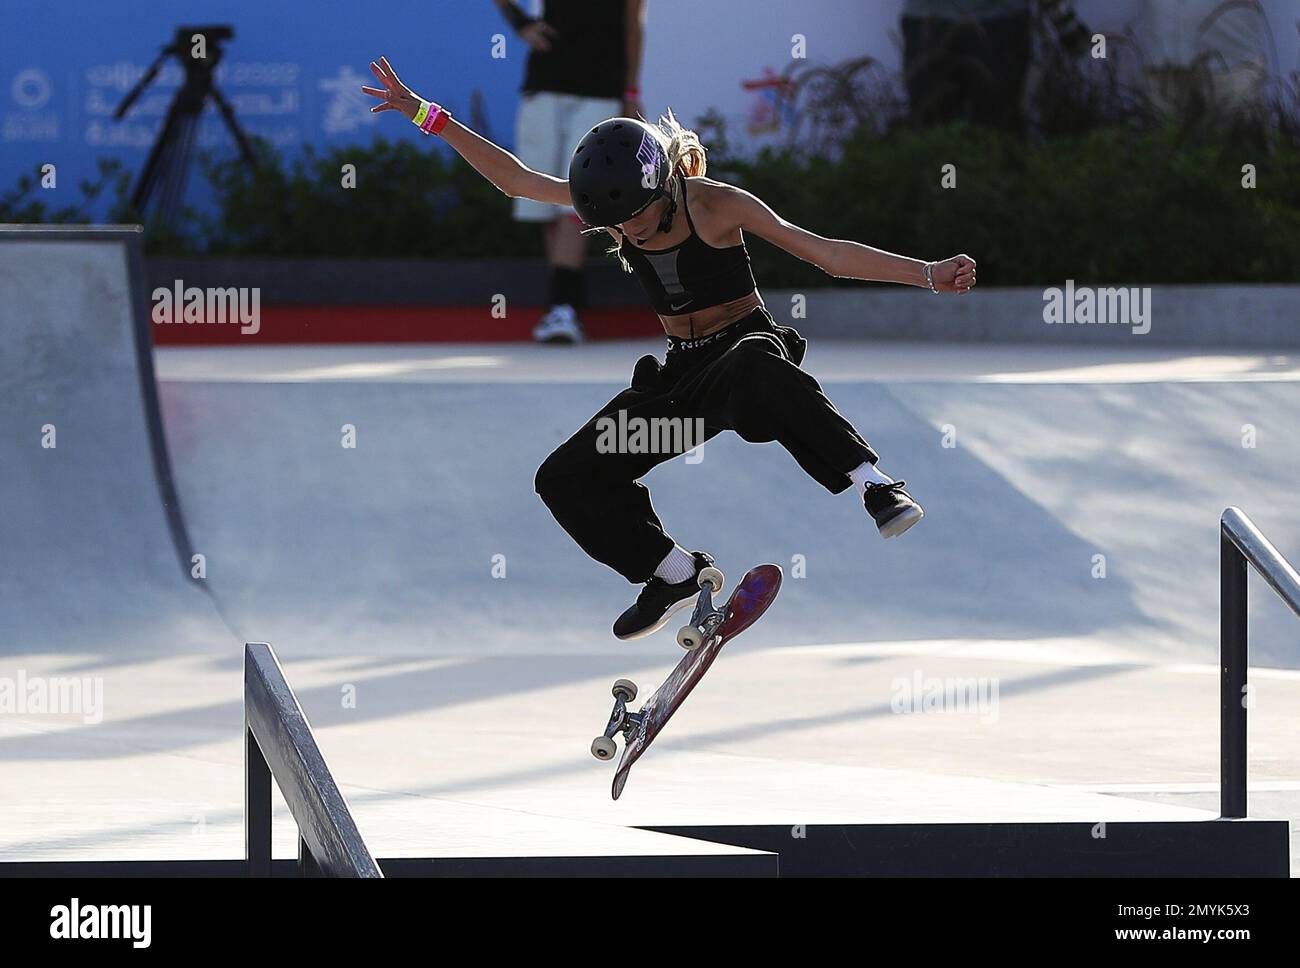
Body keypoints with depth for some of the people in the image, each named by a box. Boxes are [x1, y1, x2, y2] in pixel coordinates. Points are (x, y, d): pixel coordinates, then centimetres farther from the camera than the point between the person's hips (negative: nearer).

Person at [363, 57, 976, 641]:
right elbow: (512, 178, 6)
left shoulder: (714, 204, -19)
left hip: (747, 345, -6)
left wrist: (927, 275, -28)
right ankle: (677, 574, 13)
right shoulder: (613, 196, -5)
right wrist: (426, 115, 1)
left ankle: (873, 484, -42)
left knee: (754, 373, -46)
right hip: (682, 372, 6)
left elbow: (827, 254, -19)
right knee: (564, 480, -4)